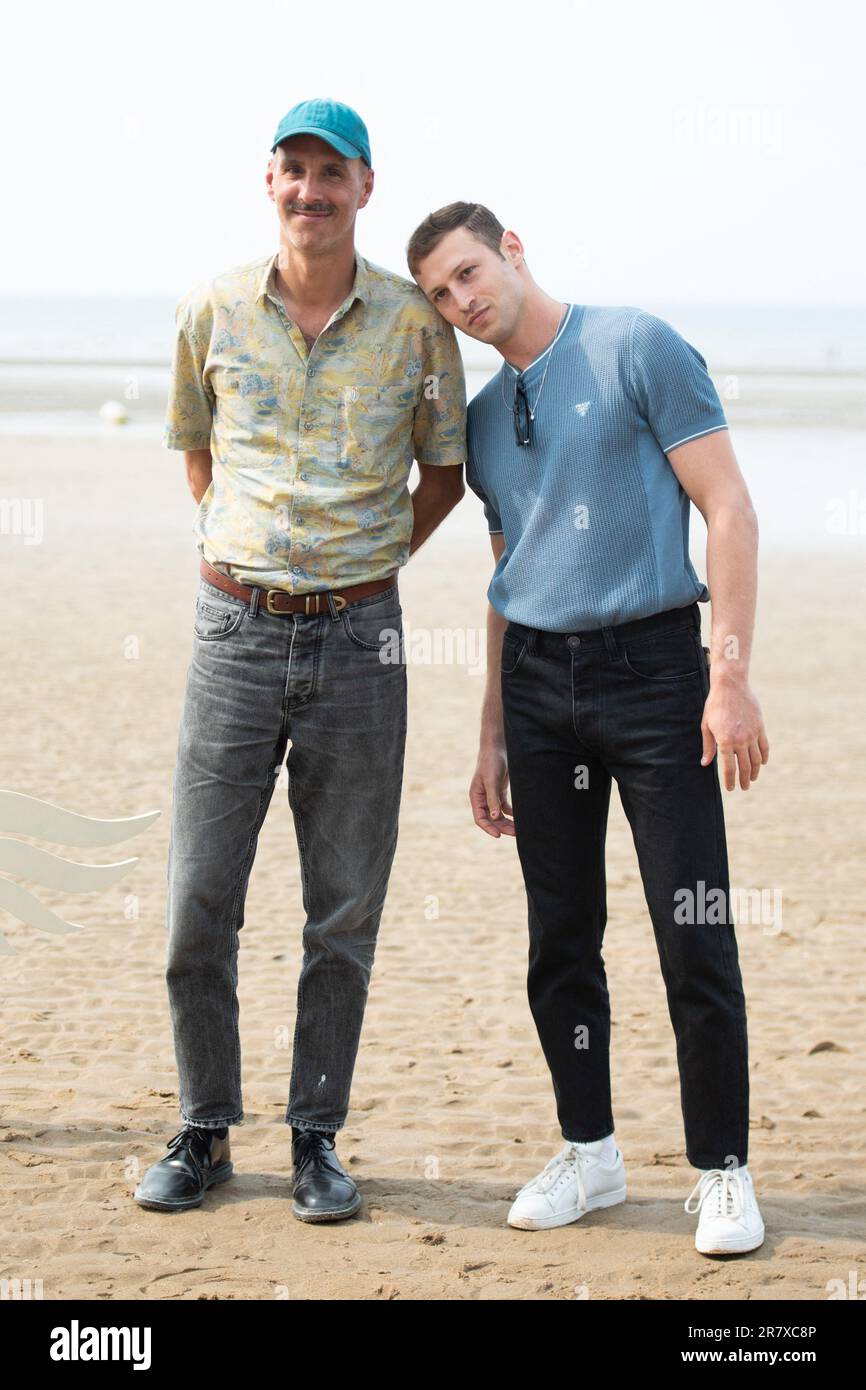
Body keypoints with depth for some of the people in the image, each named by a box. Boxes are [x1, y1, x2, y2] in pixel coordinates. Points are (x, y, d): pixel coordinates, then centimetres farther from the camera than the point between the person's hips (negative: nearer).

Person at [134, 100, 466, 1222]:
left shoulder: (415, 321, 0)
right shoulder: (213, 311, 3)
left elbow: (444, 467, 14)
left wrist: (373, 560, 9)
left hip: (358, 638, -1)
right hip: (235, 628, 1)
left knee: (345, 909, 4)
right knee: (198, 900, 1)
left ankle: (317, 1138, 17)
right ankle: (204, 1132, 17)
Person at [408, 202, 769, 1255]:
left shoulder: (639, 349, -4)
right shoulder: (482, 419, 15)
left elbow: (729, 514, -7)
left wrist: (731, 676, -15)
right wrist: (492, 739, 20)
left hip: (652, 664, -5)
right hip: (538, 679, 6)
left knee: (694, 935, -5)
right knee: (561, 939, 7)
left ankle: (722, 1173, 4)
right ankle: (588, 1153, 20)